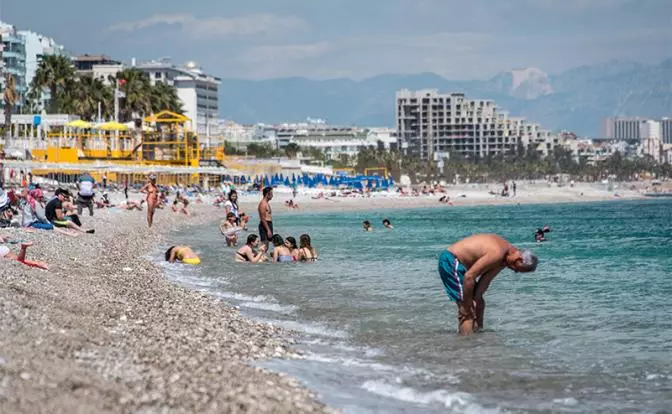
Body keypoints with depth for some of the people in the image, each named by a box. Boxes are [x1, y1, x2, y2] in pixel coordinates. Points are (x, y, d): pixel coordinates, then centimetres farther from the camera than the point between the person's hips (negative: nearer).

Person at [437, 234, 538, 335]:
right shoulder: (497, 254, -27)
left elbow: (485, 280, 5)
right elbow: (469, 276, -28)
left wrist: (476, 299, -3)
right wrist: (467, 305, -19)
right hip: (451, 262, -11)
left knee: (479, 304, 14)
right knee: (466, 311, -14)